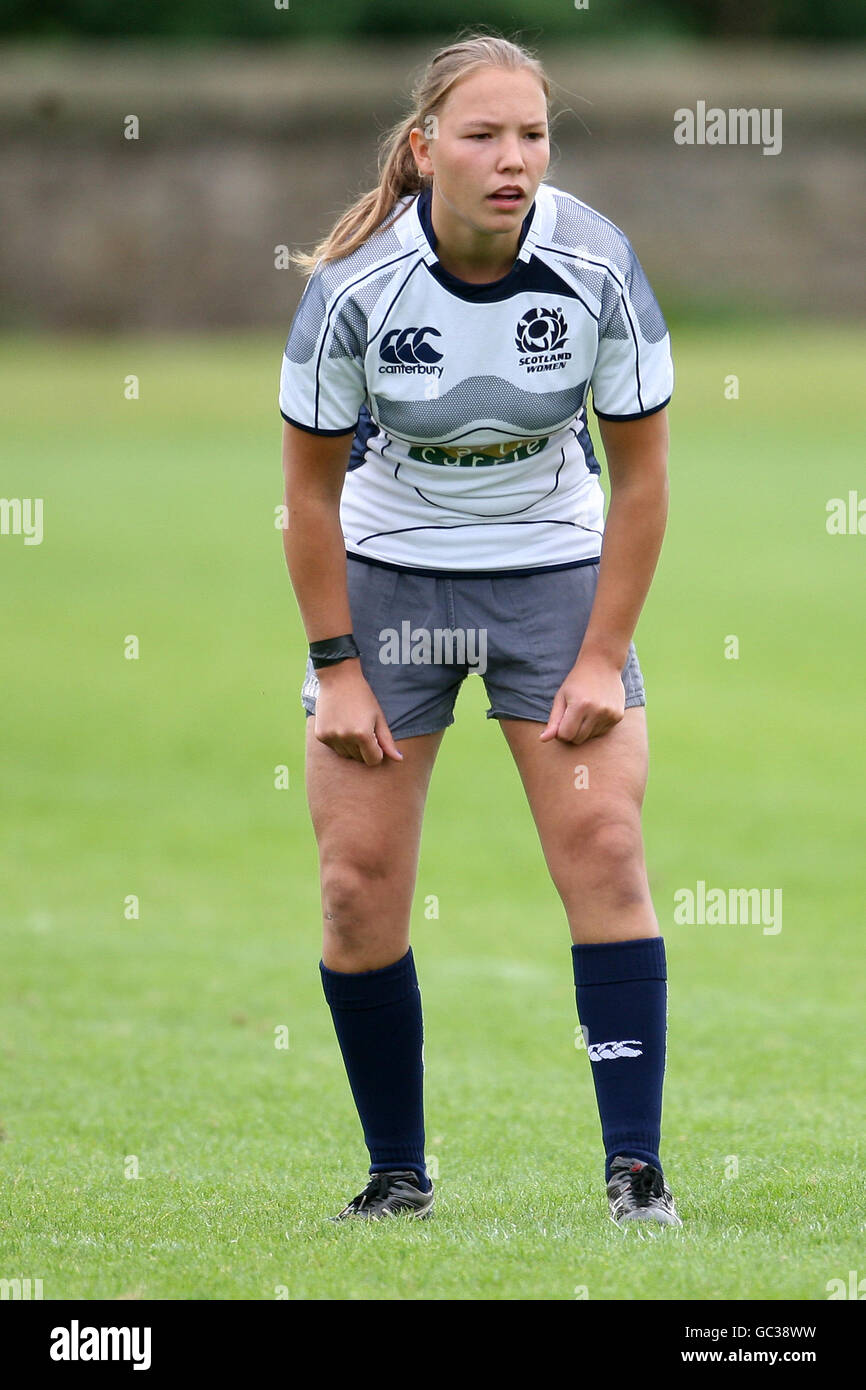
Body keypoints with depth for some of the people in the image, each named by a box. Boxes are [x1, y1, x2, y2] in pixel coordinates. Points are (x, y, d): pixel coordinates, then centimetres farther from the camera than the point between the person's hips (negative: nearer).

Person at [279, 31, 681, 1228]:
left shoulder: (599, 265, -18)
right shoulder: (354, 281, -20)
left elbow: (640, 476, -7)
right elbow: (311, 486, -8)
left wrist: (602, 658, -9)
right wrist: (337, 668, -8)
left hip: (555, 566, 0)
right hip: (389, 573, 0)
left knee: (603, 844, -13)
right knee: (358, 880, -5)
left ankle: (636, 1169, -10)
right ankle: (397, 1172, 10)